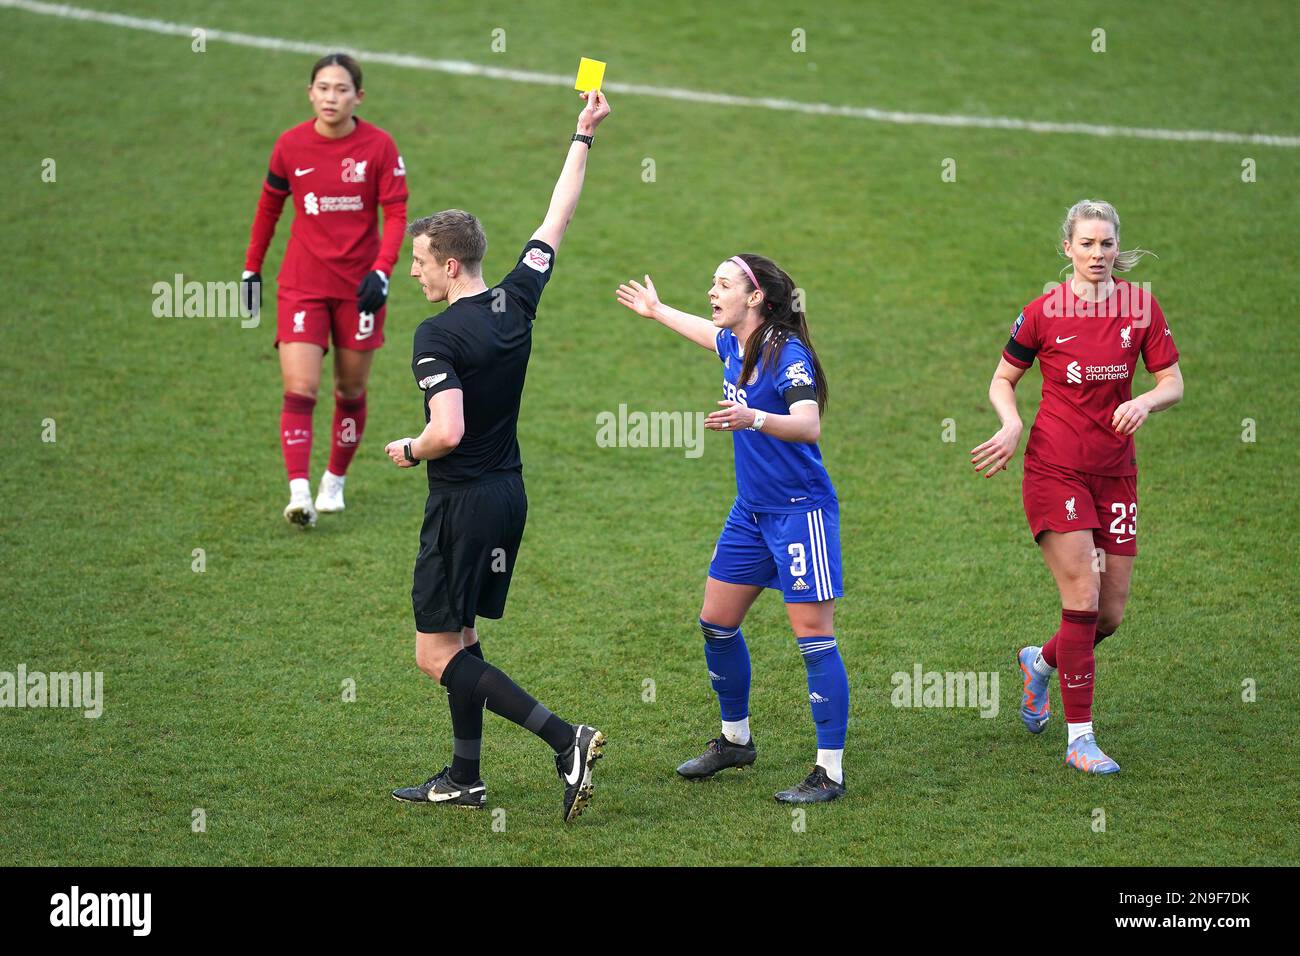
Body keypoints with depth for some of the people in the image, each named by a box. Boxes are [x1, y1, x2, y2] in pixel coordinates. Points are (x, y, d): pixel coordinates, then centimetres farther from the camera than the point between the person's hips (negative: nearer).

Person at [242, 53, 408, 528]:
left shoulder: (379, 146, -7)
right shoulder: (290, 145, -3)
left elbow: (396, 213, -7)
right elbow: (269, 207, 10)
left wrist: (381, 271, -20)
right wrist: (252, 269, 13)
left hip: (359, 286, 0)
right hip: (301, 285, 0)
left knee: (351, 391, 10)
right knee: (299, 390, -13)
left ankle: (334, 483, 28)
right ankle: (299, 494, -19)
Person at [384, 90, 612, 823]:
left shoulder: (438, 336, -19)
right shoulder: (517, 300, 1)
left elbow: (448, 432, -28)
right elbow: (557, 221, 14)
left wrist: (410, 450, -7)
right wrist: (584, 137, 21)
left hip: (463, 501, -8)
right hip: (508, 493, 8)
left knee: (438, 654, -4)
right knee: (462, 637, 19)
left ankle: (566, 739, -16)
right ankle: (465, 777, 23)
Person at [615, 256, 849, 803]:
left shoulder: (788, 354, -18)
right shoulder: (735, 345, 7)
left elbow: (808, 426, -32)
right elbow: (710, 331, 33)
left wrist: (753, 418, -49)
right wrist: (656, 310, 48)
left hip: (801, 509, -9)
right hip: (752, 509, 9)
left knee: (813, 634, -10)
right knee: (716, 624, 13)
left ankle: (830, 773, -8)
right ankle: (735, 740, 32)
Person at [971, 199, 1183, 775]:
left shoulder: (1141, 306, 1)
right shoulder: (1043, 312, -5)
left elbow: (1173, 382, 5)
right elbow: (1002, 381, 7)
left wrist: (1144, 403, -17)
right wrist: (1012, 426, -12)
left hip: (1116, 472, 4)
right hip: (1054, 470, -4)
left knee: (1111, 613, 5)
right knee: (1083, 599, -13)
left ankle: (1040, 662, 37)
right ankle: (1079, 738, -4)